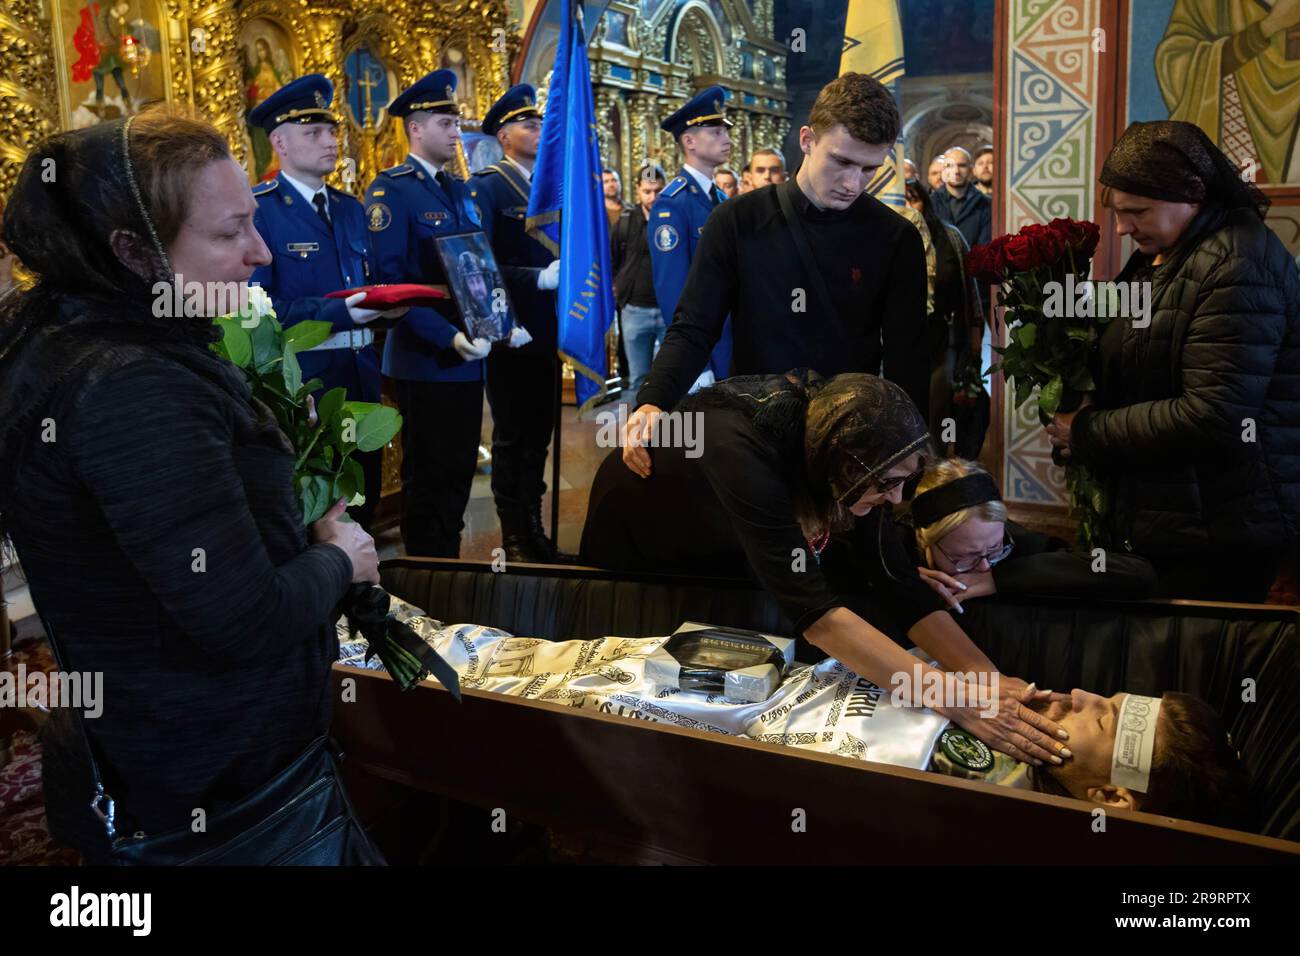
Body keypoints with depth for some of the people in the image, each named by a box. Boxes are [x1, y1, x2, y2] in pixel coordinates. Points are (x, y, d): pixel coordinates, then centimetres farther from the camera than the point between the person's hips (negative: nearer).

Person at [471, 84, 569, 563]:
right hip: (512, 334, -7)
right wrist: (540, 277, -23)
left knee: (538, 435, 13)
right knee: (512, 438, 2)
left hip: (547, 331, 7)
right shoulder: (485, 186, -8)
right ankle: (515, 540, 12)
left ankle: (535, 531, 23)